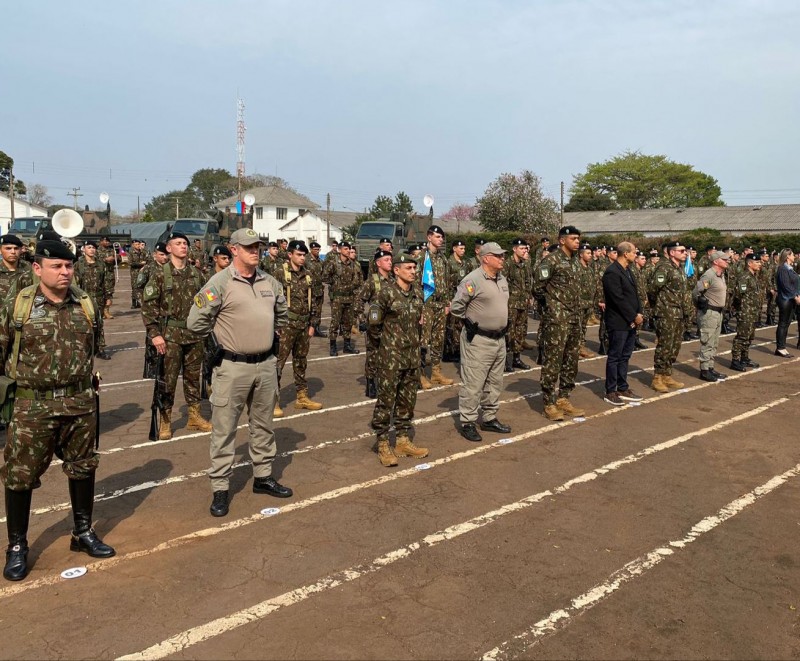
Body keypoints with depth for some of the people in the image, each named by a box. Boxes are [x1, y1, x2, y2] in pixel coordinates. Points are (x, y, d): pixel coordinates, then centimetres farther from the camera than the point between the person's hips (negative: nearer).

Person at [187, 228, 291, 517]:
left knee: (263, 425, 17)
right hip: (232, 367, -6)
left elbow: (282, 313, 25)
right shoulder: (220, 282, -12)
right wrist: (217, 344, -1)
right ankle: (220, 489, 13)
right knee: (224, 429, 2)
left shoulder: (270, 282, 7)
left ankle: (263, 477, 33)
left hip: (266, 365, 6)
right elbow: (196, 322, -12)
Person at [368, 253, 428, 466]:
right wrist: (386, 335, 3)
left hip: (412, 355, 7)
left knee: (407, 400, 13)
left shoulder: (417, 293, 8)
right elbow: (373, 320, -8)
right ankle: (383, 444, 8)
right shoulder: (387, 292, -13)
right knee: (386, 399, -1)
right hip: (390, 356, -7)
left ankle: (403, 440, 25)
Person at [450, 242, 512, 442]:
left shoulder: (502, 279, 11)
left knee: (495, 382, 16)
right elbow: (456, 307, -16)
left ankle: (489, 418, 29)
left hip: (499, 338, 9)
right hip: (478, 340, -9)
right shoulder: (473, 280, -17)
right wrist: (470, 322, -7)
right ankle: (467, 423, 6)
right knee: (473, 383, -3)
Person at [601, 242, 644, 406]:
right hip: (618, 323, -9)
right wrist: (634, 316, -15)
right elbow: (618, 299, -20)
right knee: (614, 357, -1)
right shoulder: (612, 272, -16)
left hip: (631, 322, 9)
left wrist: (639, 314, 4)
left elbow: (634, 294, 17)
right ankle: (610, 392, 7)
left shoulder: (627, 270, 14)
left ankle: (623, 389, 22)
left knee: (625, 357, 14)